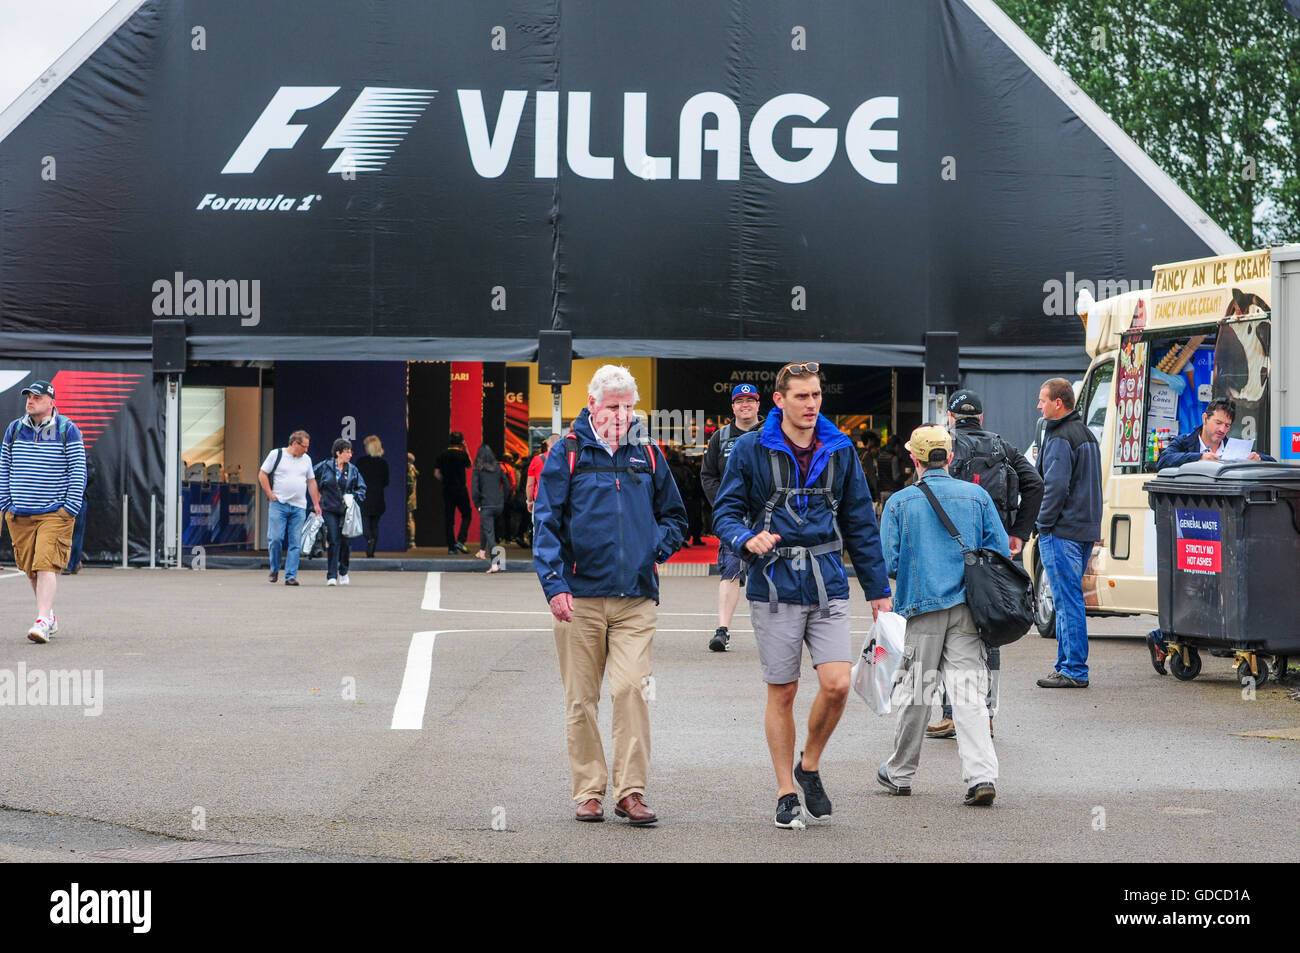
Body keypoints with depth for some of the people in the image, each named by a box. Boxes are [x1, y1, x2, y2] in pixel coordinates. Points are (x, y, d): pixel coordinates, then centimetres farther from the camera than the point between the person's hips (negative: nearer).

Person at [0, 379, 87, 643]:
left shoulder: (67, 430, -1)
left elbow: (78, 470, -1)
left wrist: (70, 508, -7)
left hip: (55, 513, -4)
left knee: (46, 565, -15)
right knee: (30, 569, 7)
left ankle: (42, 622, -22)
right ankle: (50, 616, 22)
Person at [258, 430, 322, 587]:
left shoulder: (306, 459, 15)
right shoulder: (276, 455, 2)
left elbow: (311, 482, 21)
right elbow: (262, 474, 4)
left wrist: (316, 504, 16)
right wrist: (270, 494, -4)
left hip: (299, 508, 4)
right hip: (278, 504, -4)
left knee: (295, 544, -3)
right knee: (275, 538, -10)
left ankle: (290, 576, -2)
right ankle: (274, 570, 11)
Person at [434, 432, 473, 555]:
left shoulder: (442, 455, 1)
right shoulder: (462, 454, -8)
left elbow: (436, 474, 0)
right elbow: (469, 465, 13)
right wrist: (465, 449, 13)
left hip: (447, 490, 3)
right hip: (460, 489, -3)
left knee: (448, 519, 6)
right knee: (466, 515, 10)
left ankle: (451, 547, 4)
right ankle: (460, 540, -8)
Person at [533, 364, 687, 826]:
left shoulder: (647, 457, 12)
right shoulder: (568, 455, 3)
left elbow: (673, 516, 24)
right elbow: (546, 522, 0)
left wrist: (655, 549, 5)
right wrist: (555, 583, -11)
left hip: (635, 598, 1)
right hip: (580, 597, -1)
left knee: (631, 689, -11)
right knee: (581, 699, 3)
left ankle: (631, 791, -6)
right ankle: (588, 792, 12)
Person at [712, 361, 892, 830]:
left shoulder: (839, 450, 7)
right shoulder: (751, 449, -1)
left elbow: (860, 522, 12)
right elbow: (725, 510, 2)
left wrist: (877, 588, 12)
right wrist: (747, 539, -20)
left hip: (828, 586, 2)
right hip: (774, 587, -2)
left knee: (836, 684, -11)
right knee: (782, 692, 4)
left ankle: (810, 765, 15)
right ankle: (786, 793, 16)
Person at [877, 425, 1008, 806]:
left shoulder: (899, 502, -1)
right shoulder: (977, 496, 3)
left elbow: (889, 563, -4)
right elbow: (1001, 551, 2)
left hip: (924, 607, -1)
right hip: (967, 609, 1)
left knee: (915, 692, 10)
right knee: (968, 695, -1)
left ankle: (900, 773, 24)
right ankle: (982, 775, -14)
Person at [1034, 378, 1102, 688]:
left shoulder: (1061, 439, -14)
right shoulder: (1086, 434, 18)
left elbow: (1056, 487, -21)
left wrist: (1044, 523, -11)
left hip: (1061, 532, -10)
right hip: (1086, 529, 10)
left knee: (1068, 601, -8)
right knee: (1069, 599, 15)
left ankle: (1074, 671, -7)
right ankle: (1068, 665, 18)